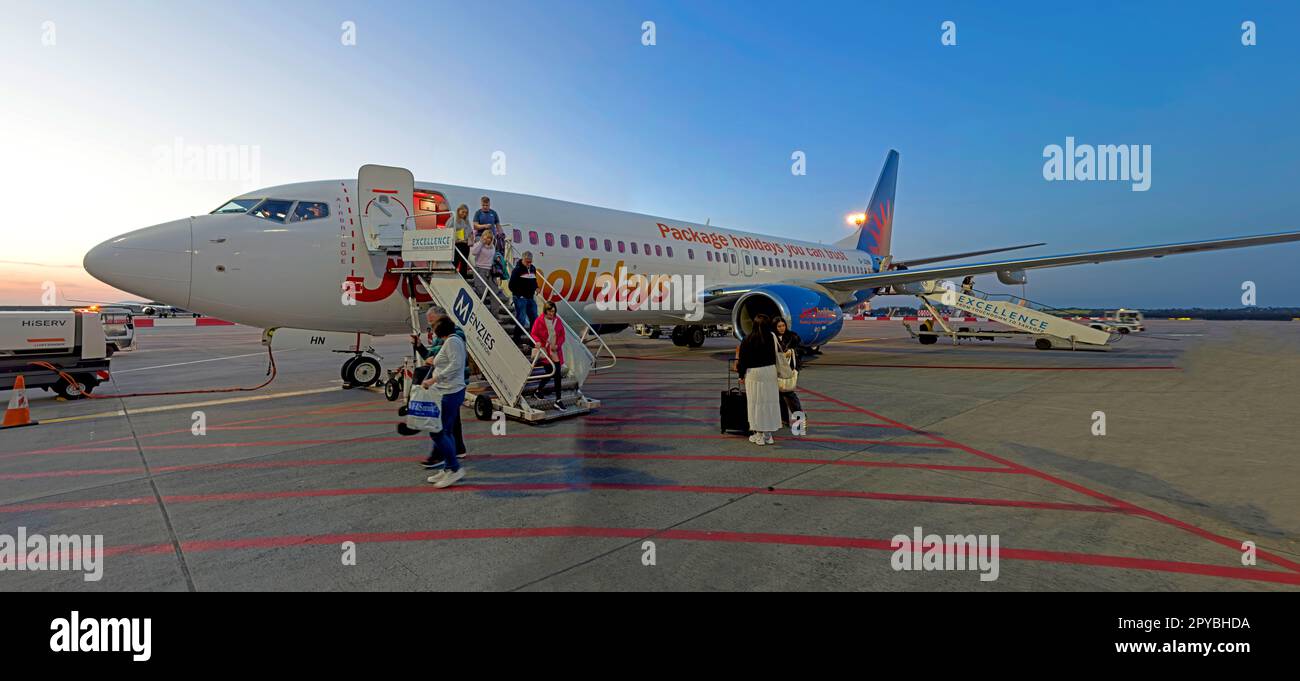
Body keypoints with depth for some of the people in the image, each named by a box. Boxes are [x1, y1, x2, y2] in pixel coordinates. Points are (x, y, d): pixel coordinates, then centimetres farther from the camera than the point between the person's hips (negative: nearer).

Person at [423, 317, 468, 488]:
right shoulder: (455, 340, 19)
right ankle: (448, 469, 19)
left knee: (437, 432, -10)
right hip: (450, 392, 11)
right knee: (446, 432, 13)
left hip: (450, 394, -11)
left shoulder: (452, 341, -11)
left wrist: (434, 379, -24)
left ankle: (455, 469, -6)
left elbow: (455, 364, -23)